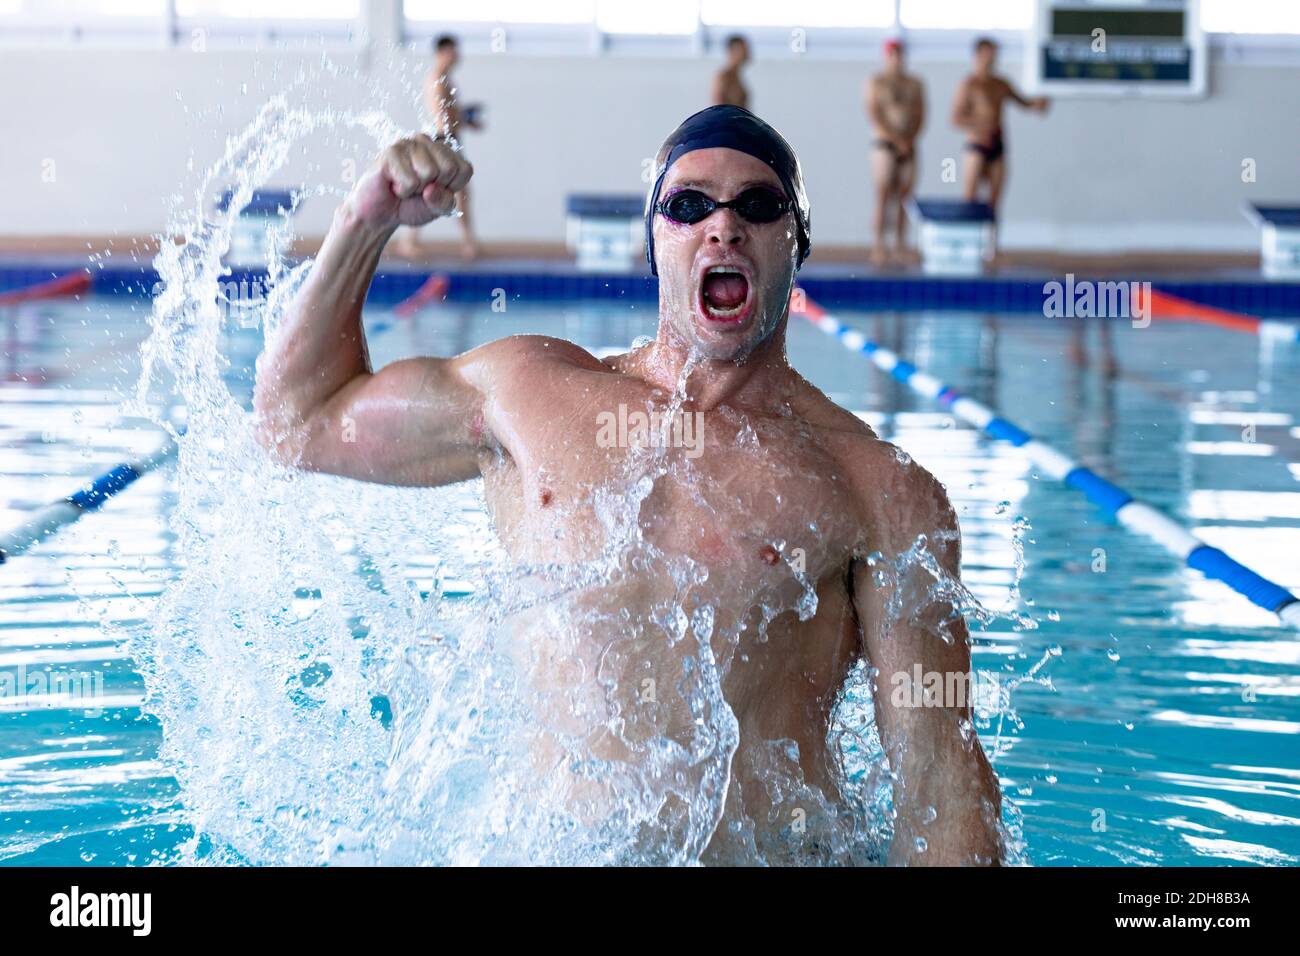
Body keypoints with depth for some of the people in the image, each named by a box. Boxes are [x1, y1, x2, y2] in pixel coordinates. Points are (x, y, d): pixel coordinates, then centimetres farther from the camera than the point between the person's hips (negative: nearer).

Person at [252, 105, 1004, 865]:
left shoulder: (882, 492, 5)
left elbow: (941, 772, 0)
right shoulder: (530, 392, 15)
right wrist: (367, 222, 19)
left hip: (771, 851, -2)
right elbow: (298, 420, 27)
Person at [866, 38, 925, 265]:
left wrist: (910, 140, -6)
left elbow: (920, 116, 10)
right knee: (883, 197, -10)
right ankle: (878, 246, -10)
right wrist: (897, 141, -12)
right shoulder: (876, 83, 0)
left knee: (903, 198, 2)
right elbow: (873, 116, -7)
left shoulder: (914, 84, 12)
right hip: (885, 145, -4)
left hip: (908, 147, 4)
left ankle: (900, 246, 4)